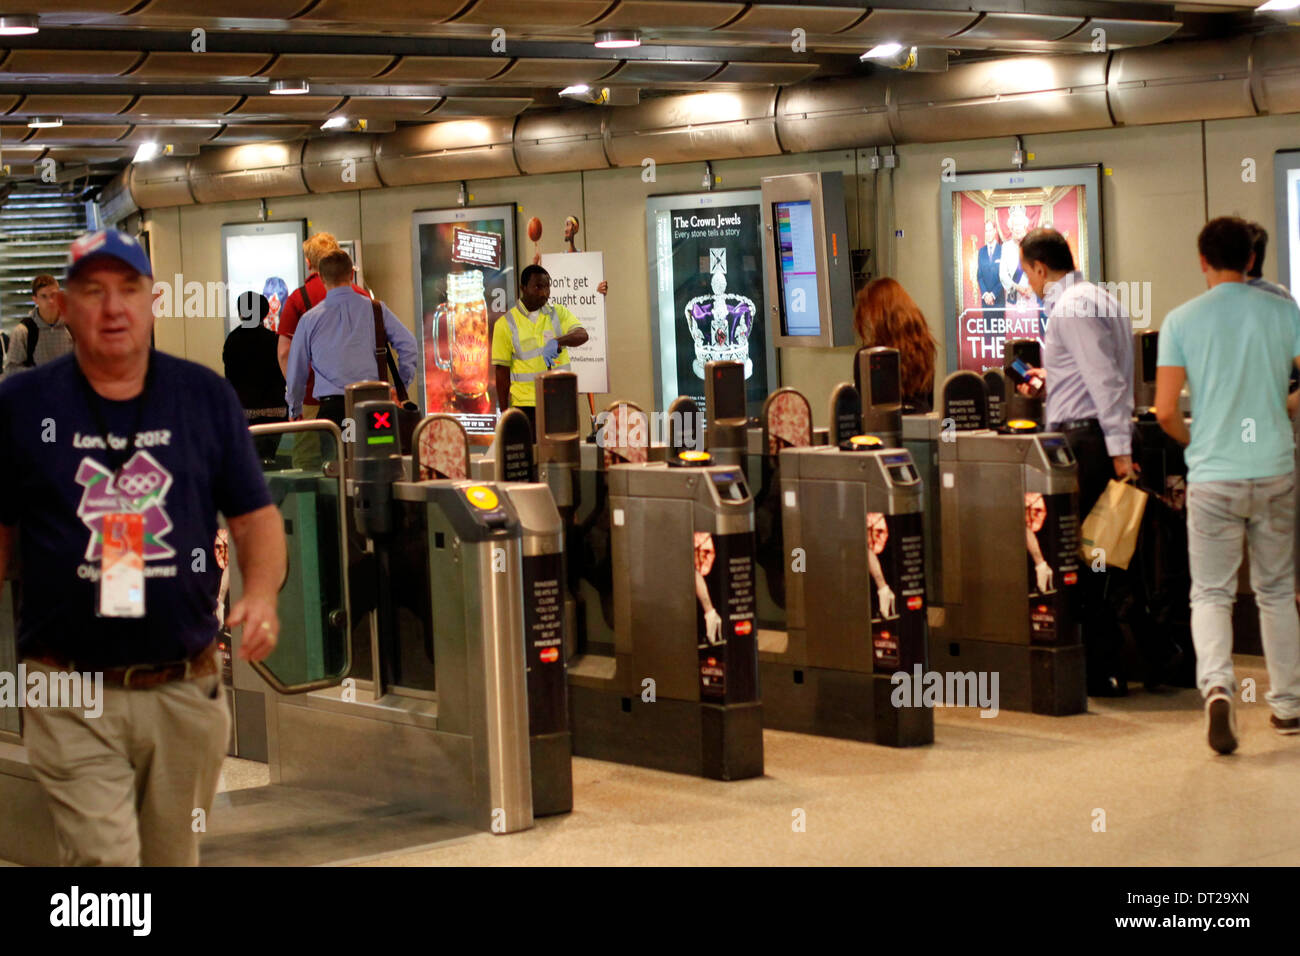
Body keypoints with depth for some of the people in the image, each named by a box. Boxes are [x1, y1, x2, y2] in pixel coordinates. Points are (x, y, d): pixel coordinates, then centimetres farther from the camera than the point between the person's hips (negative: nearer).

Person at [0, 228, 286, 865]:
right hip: (71, 697, -2)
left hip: (187, 690, 2)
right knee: (103, 858, -15)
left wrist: (261, 593, -10)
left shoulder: (206, 396, 6)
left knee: (173, 856, 13)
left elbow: (255, 517, 9)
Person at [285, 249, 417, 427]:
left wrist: (295, 410, 30)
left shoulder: (309, 319, 8)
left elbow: (297, 370, 17)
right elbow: (408, 344, 2)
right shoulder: (375, 309, 7)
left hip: (332, 407, -1)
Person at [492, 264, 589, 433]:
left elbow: (582, 335, -9)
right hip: (525, 404, -2)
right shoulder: (505, 324, 1)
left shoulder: (559, 313, 8)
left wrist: (556, 342, -30)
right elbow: (502, 371, 2)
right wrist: (505, 414, -1)